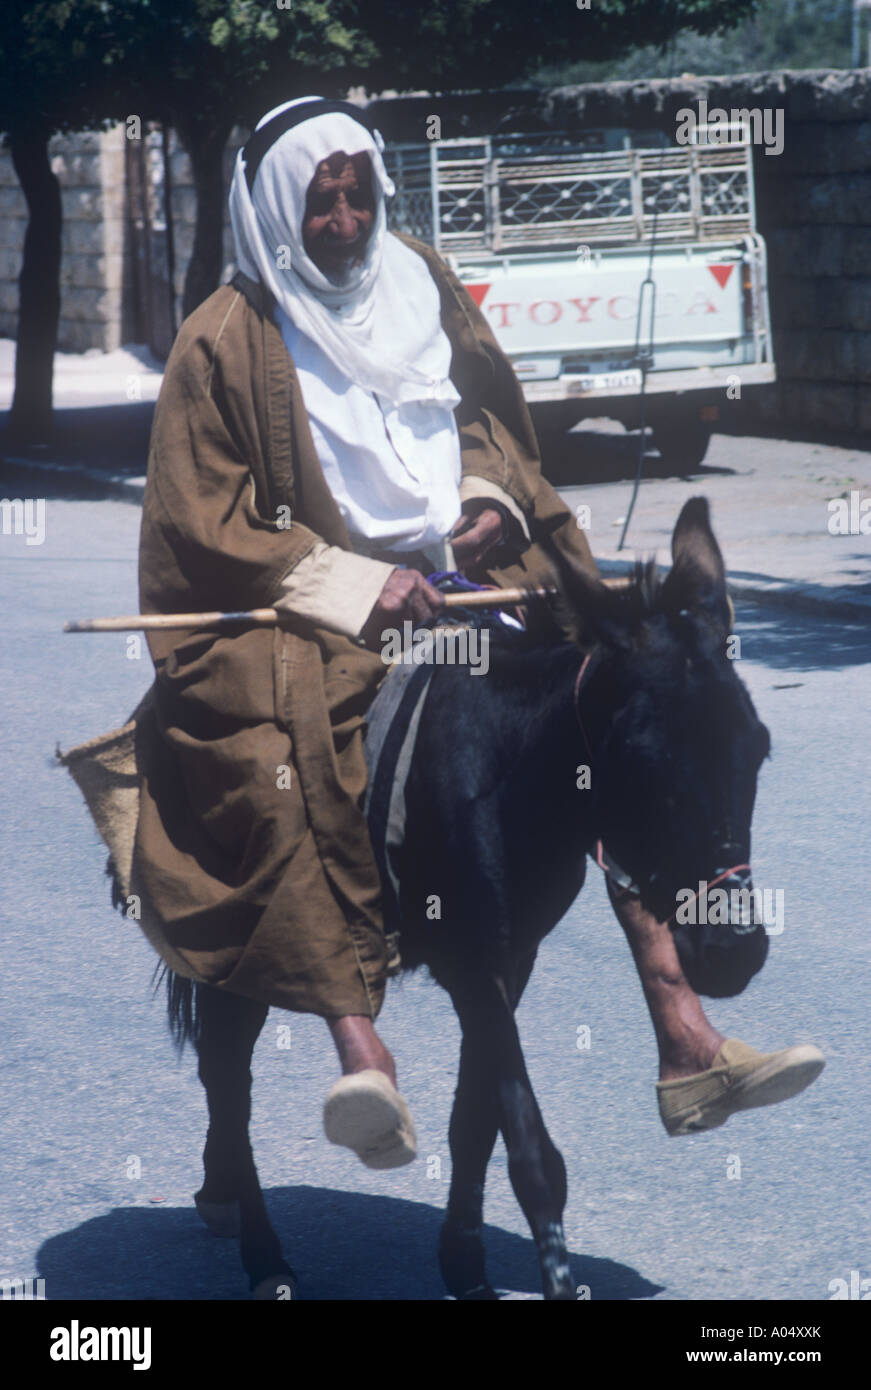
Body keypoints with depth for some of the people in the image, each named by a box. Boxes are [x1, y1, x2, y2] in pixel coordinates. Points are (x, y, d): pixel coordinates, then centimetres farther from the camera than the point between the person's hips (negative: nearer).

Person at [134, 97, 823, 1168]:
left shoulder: (423, 287, 13)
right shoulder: (226, 339, -1)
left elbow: (492, 416, 24)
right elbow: (202, 526, -4)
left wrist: (488, 499, 1)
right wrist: (354, 584, -14)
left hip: (465, 573, 5)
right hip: (313, 606, -4)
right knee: (281, 757, -37)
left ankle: (685, 1042, -20)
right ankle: (359, 1052, -49)